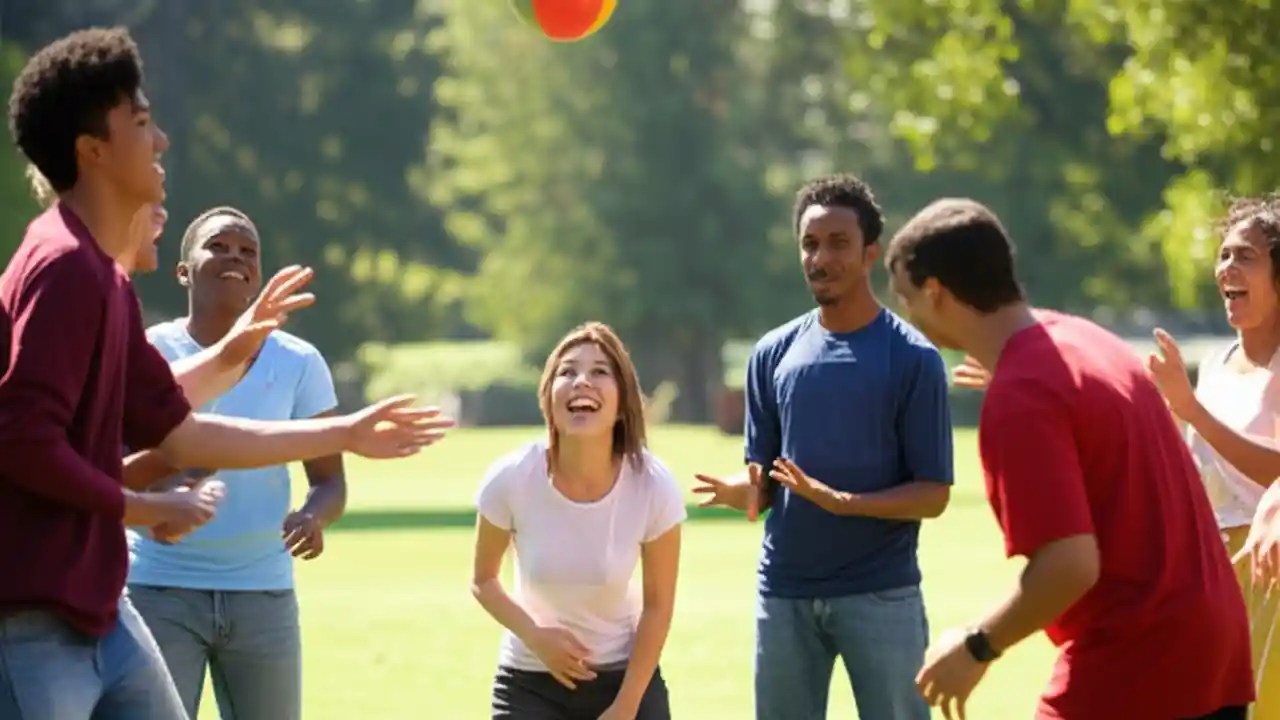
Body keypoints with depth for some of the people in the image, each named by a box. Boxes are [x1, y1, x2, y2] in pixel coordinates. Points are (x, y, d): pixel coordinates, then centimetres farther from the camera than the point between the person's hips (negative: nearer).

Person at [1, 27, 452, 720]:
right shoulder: (64, 267, -16)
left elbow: (175, 432, 21)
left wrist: (345, 433, 26)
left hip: (96, 607, 11)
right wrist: (143, 509, -10)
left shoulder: (102, 275, 15)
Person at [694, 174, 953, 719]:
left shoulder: (913, 358, -5)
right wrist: (741, 492, -12)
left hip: (881, 596, -4)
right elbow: (763, 479, 12)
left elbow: (933, 495, -7)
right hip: (785, 594, 4)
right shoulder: (774, 353, 8)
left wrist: (841, 502, -21)